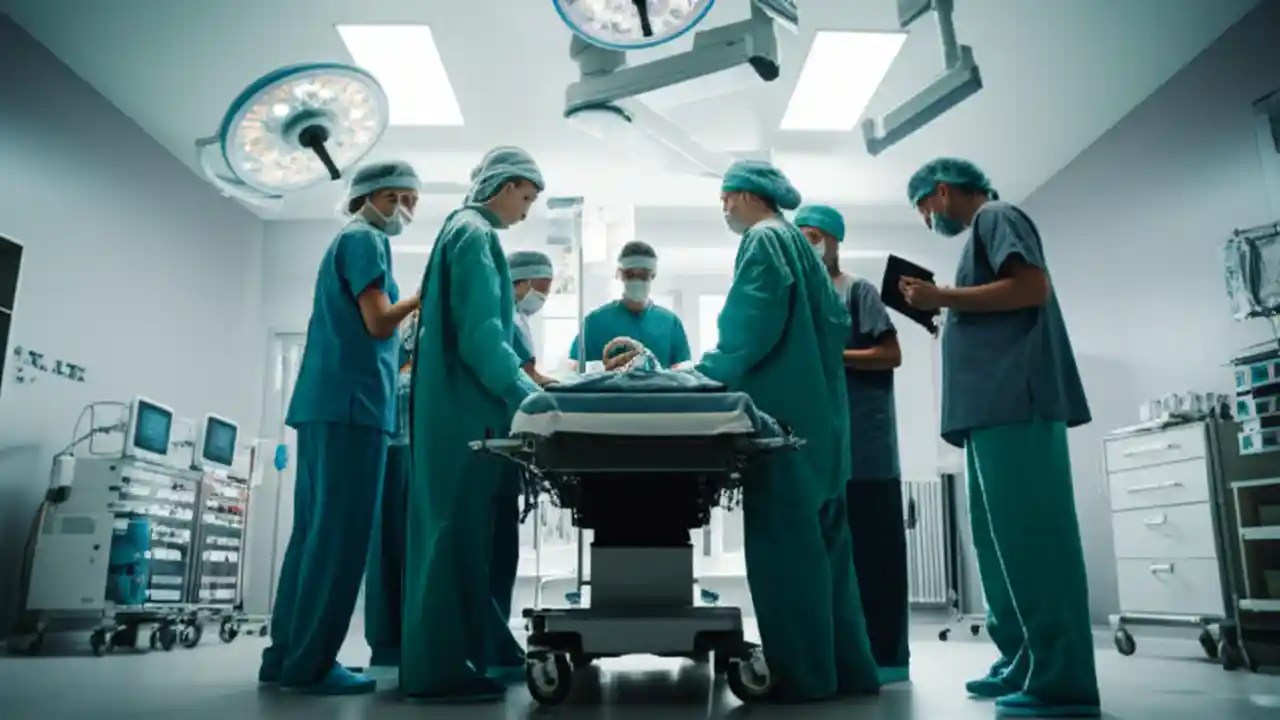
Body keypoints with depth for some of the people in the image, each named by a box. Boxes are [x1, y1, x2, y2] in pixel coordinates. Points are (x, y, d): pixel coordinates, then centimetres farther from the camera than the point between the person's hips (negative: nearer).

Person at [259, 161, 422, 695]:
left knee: (315, 531, 10)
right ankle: (310, 663, -5)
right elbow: (379, 324, -13)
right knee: (340, 534, -9)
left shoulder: (346, 242, 26)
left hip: (326, 400, 10)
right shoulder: (365, 240, -3)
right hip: (352, 403, -10)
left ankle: (286, 654, 15)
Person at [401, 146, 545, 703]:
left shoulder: (466, 231, 20)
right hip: (466, 408, -10)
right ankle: (439, 668, 1)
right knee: (457, 529, -6)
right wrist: (528, 396, -19)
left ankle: (479, 646, 23)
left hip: (460, 405, 10)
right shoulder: (474, 235, -10)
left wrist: (529, 387, 21)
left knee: (468, 529, 13)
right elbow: (481, 336, -20)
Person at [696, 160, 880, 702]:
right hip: (814, 408, 9)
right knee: (819, 537, 11)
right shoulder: (797, 243, 21)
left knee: (784, 538, -5)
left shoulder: (763, 242, -5)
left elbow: (750, 329, -16)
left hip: (781, 409, -9)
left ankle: (803, 672, 0)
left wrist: (704, 374, -7)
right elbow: (836, 323, 20)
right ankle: (843, 666, 16)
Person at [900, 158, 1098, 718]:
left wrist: (943, 297, -10)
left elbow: (1032, 288, -14)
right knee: (1005, 537, 8)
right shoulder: (982, 232, 27)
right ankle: (1023, 663, 13)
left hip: (1015, 401, -10)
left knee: (1030, 534, -11)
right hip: (997, 403, 10)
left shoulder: (995, 217, 1)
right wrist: (944, 312, 18)